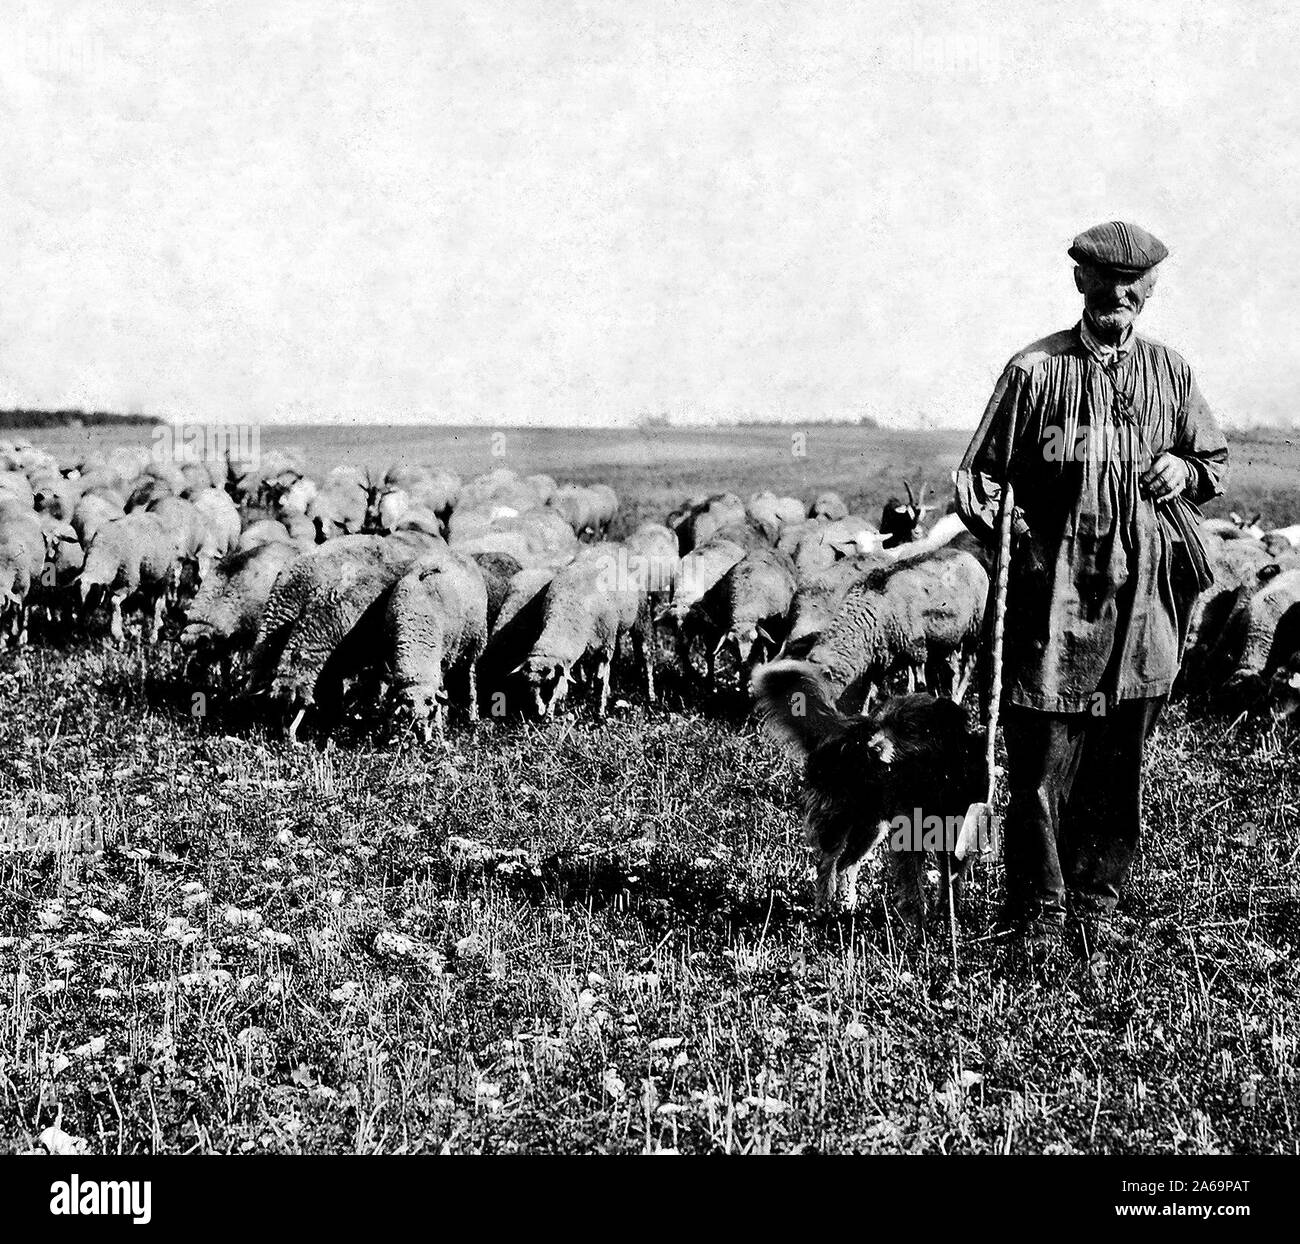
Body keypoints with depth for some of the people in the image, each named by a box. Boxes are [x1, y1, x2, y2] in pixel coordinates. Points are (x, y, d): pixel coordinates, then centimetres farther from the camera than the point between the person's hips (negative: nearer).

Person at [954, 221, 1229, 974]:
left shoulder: (1170, 372, 10)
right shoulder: (1036, 369, 1)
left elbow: (1216, 459, 21)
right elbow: (981, 473, 4)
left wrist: (1185, 468, -1)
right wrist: (1004, 530, -12)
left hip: (1143, 600, 3)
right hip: (1055, 594, -3)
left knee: (1121, 770, 7)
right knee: (1043, 766, -3)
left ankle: (1096, 913, 20)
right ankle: (1039, 921, 10)